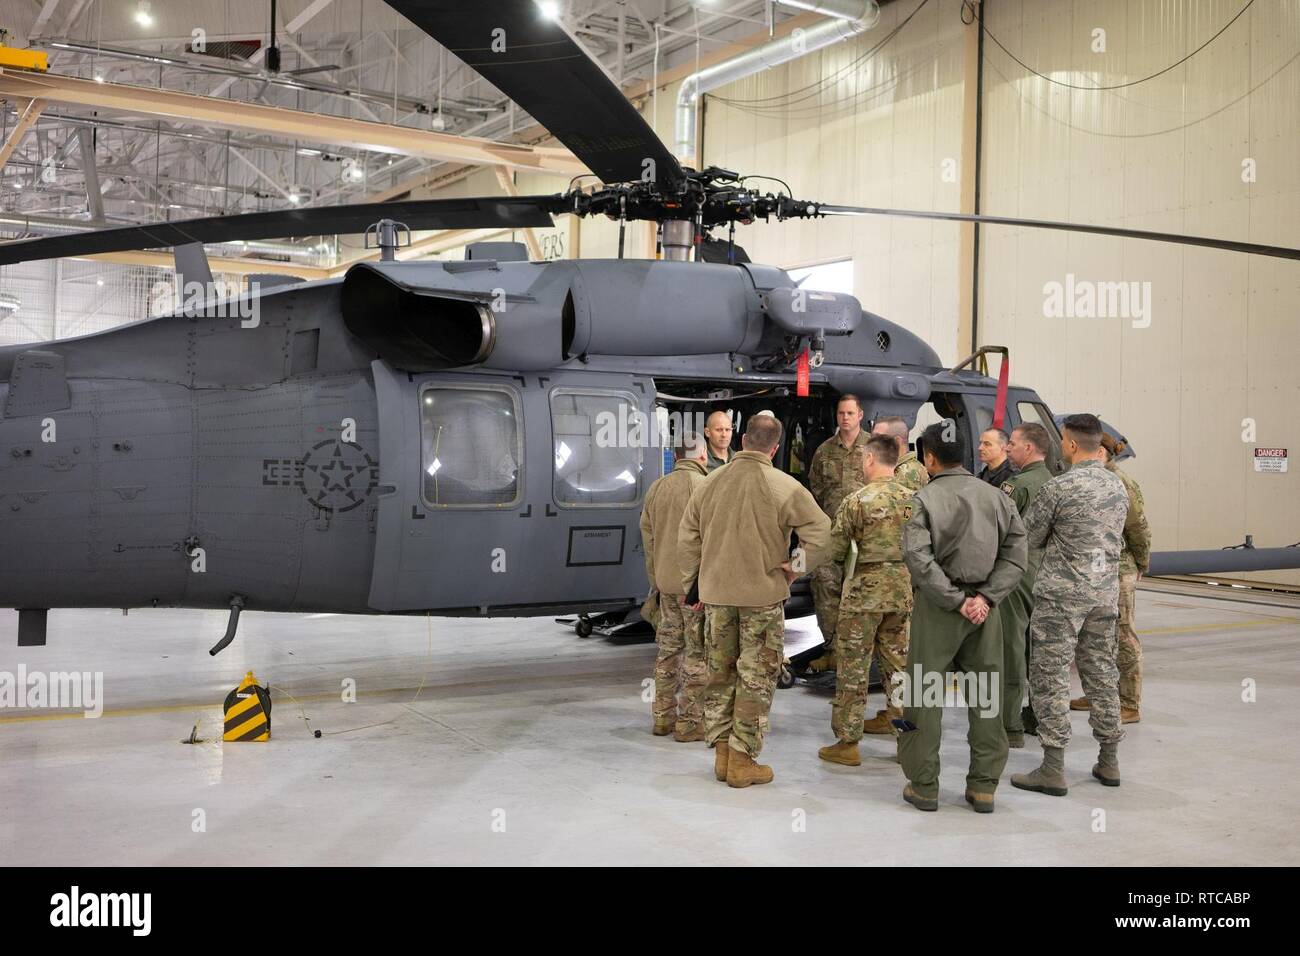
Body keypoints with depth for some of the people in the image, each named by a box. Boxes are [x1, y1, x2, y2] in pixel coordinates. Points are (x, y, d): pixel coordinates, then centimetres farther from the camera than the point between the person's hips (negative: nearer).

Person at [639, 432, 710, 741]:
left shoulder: (656, 488, 7)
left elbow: (648, 537, 12)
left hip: (666, 582, 6)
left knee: (668, 648, 15)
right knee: (697, 652, 1)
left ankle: (662, 716, 21)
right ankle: (690, 722, 5)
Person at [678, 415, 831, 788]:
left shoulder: (709, 483, 2)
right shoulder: (784, 487, -11)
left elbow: (687, 539, 6)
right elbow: (820, 534, -16)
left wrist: (691, 584, 15)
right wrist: (796, 568, -3)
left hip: (715, 593, 4)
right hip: (763, 594, -4)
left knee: (720, 673, 15)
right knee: (756, 678, 5)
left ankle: (722, 753, 21)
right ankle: (742, 760, 9)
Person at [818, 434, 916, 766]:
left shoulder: (856, 500, -12)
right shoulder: (913, 498, 2)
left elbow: (834, 550, -9)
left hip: (865, 590, -5)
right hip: (903, 589, 5)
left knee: (853, 666, 3)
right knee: (896, 663, 15)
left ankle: (847, 742, 8)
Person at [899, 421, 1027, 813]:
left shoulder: (924, 499, -7)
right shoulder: (996, 496, 7)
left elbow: (918, 558, -17)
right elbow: (1015, 556, 1)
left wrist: (955, 600, -13)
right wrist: (986, 597, -7)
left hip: (936, 606, -4)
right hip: (984, 606, 4)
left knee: (924, 694, 6)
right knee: (986, 696, 11)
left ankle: (923, 785, 11)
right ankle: (984, 788, 16)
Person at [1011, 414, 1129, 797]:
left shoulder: (1059, 487, -14)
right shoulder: (1118, 486, 7)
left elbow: (1028, 538, -5)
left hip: (1061, 593, -7)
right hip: (1105, 592, 7)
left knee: (1050, 677, -1)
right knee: (1102, 673, 15)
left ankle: (1053, 770, -1)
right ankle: (1108, 761, 22)